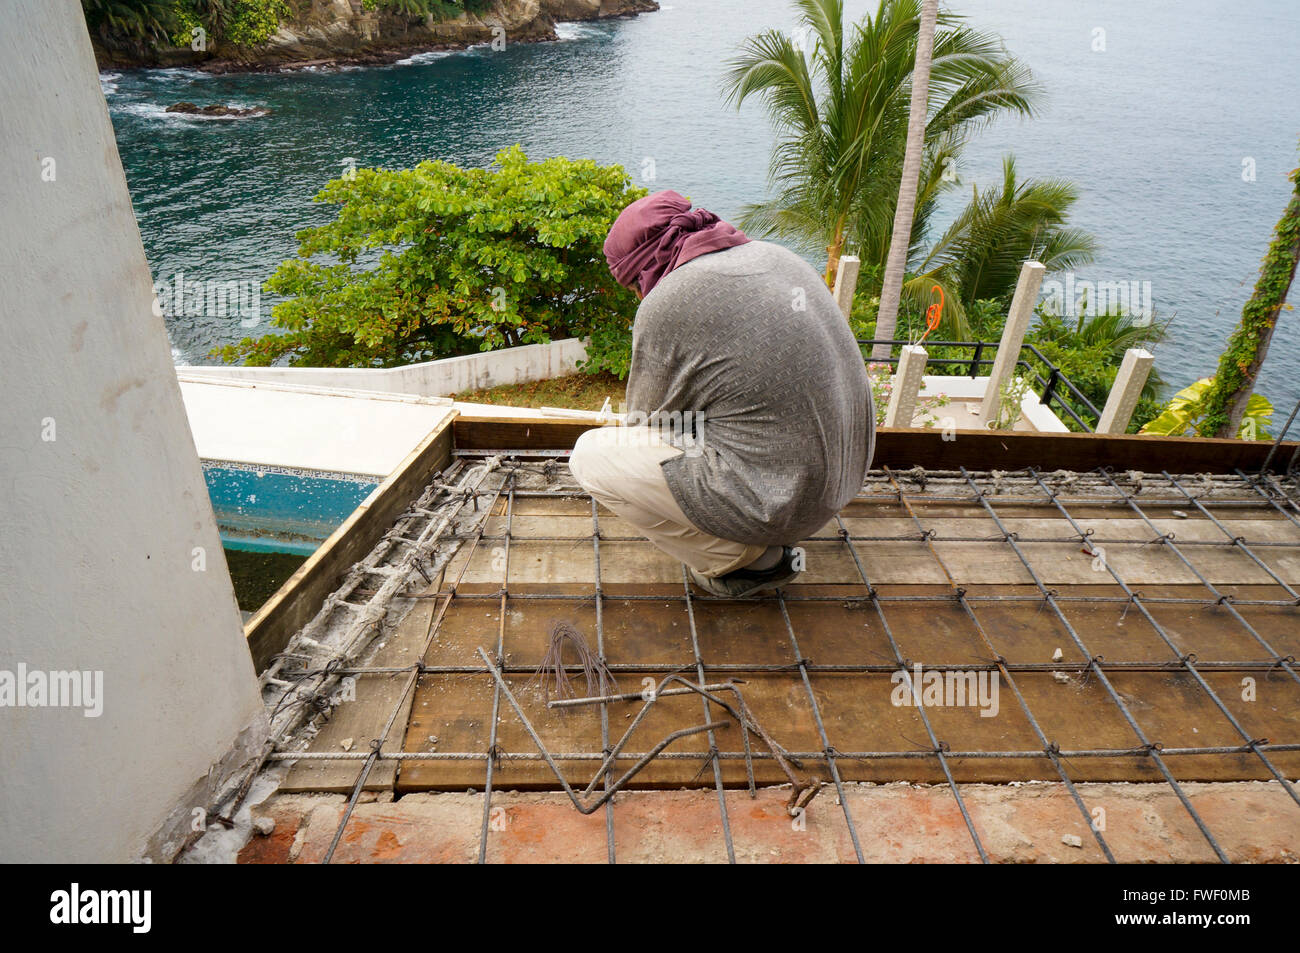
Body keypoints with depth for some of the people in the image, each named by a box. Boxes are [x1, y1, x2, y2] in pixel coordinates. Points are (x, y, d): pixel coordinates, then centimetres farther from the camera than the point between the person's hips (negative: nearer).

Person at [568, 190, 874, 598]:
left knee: (590, 455, -1)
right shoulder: (775, 256, 9)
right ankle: (771, 541, 22)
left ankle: (745, 558, 5)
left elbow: (647, 423, 1)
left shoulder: (667, 304, -14)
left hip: (776, 500, -9)